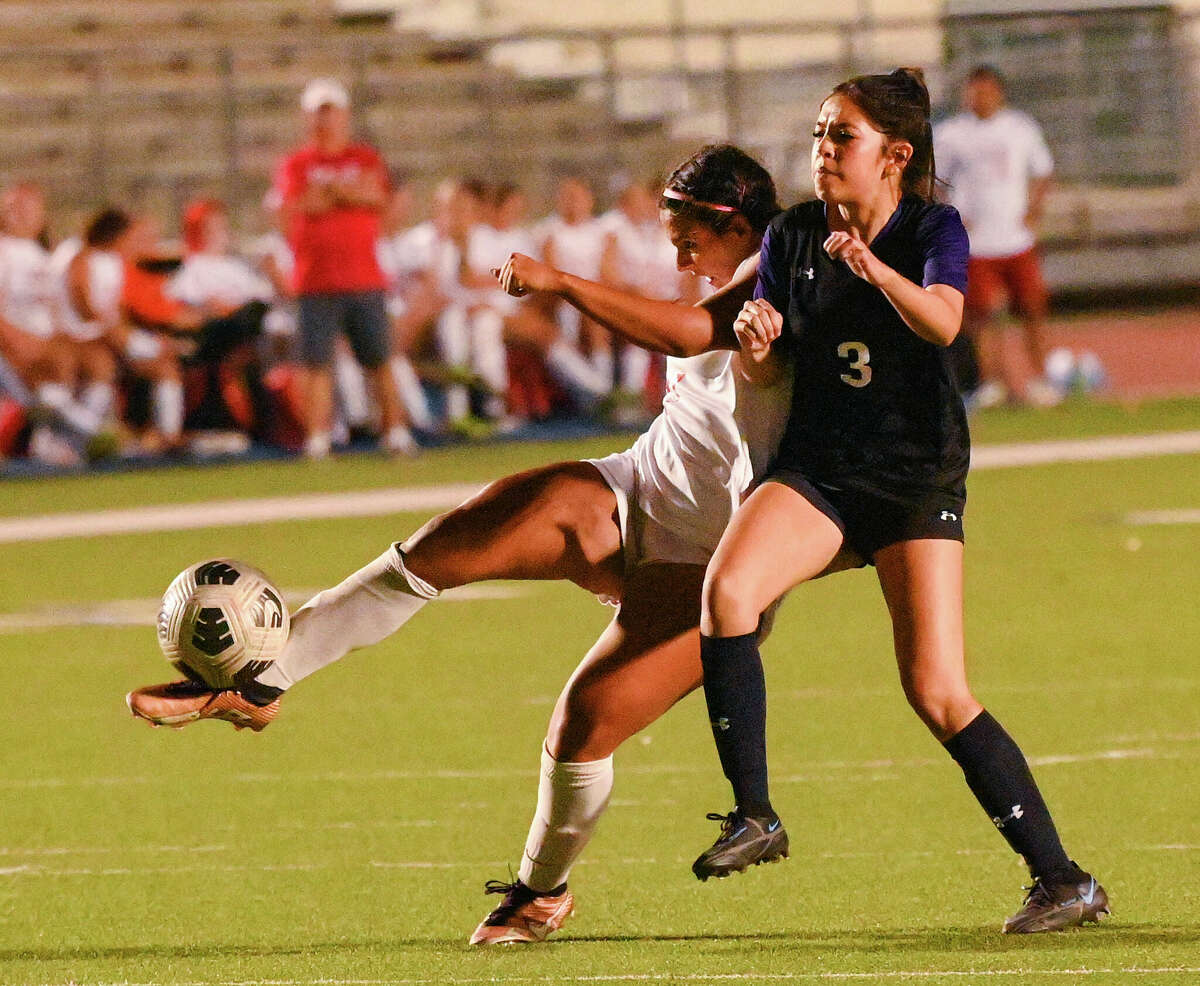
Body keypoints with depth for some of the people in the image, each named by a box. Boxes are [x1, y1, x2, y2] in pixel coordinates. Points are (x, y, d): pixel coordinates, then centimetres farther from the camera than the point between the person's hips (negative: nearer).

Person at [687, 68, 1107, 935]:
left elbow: (942, 320, -27)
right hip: (816, 471, 3)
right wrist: (755, 329, -14)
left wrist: (876, 271, -46)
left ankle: (1064, 879, 0)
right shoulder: (792, 237, 4)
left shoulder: (933, 231, -7)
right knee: (728, 587, -26)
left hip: (917, 478, -3)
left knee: (939, 694, -10)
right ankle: (753, 816, -19)